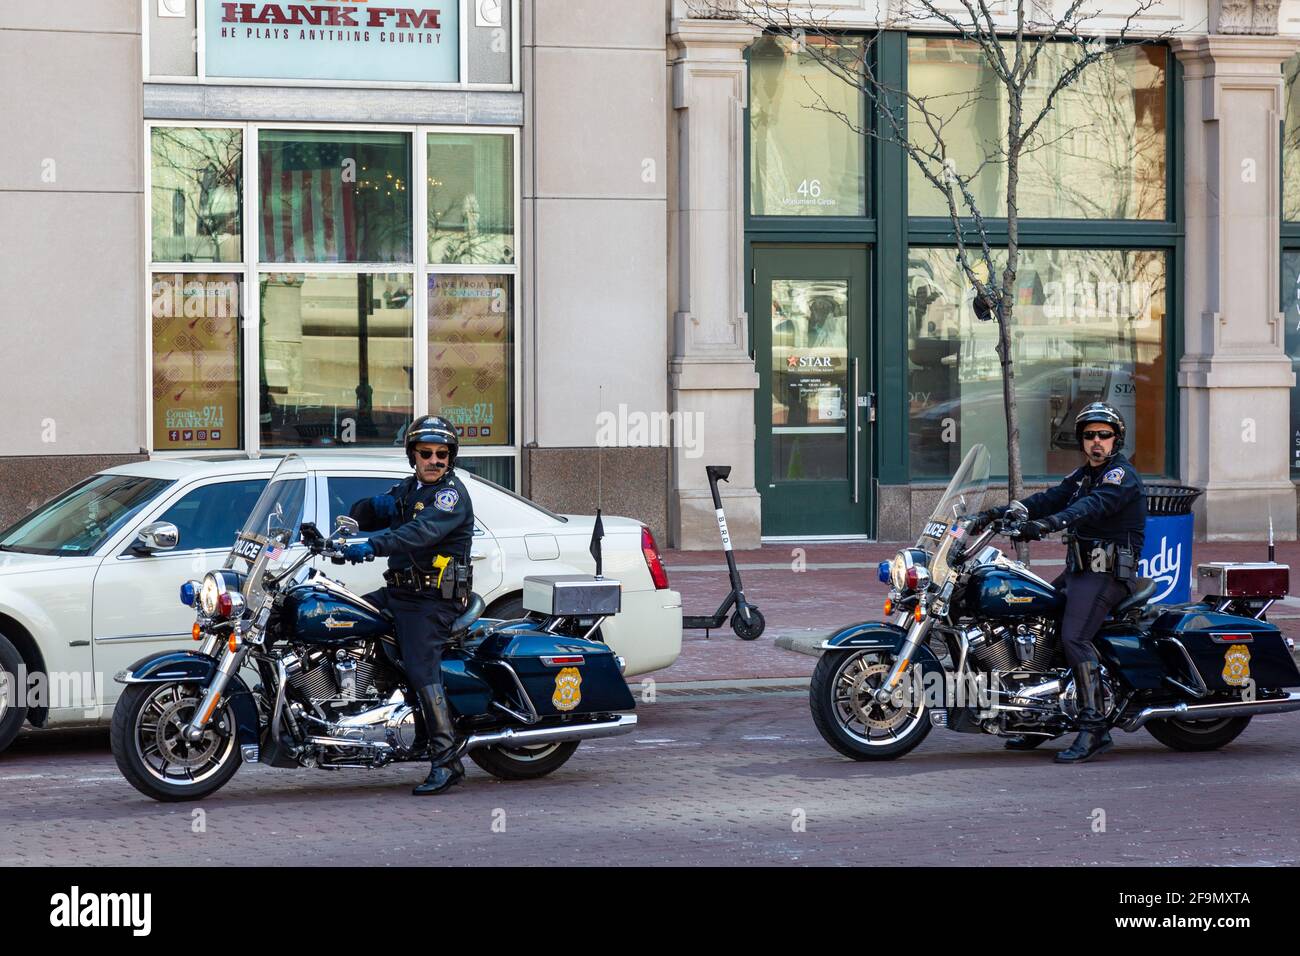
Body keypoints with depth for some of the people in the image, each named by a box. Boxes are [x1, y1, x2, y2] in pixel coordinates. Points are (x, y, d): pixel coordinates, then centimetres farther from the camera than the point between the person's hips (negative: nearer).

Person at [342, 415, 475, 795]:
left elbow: (422, 532, -27)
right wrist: (377, 506, -6)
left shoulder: (452, 494, -10)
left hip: (432, 599, -9)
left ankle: (446, 760, -22)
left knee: (421, 671, -20)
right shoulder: (406, 489, 20)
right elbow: (360, 516, 18)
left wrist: (372, 546, -38)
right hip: (399, 592, 9)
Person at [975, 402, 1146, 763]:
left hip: (1107, 572, -10)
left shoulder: (1122, 475, -10)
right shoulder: (1083, 475, 20)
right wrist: (1009, 511, -11)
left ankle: (1094, 728, -26)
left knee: (1073, 637, -24)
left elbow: (1093, 506, -28)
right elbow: (1052, 498, 7)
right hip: (1080, 570, 10)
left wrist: (1049, 523, -44)